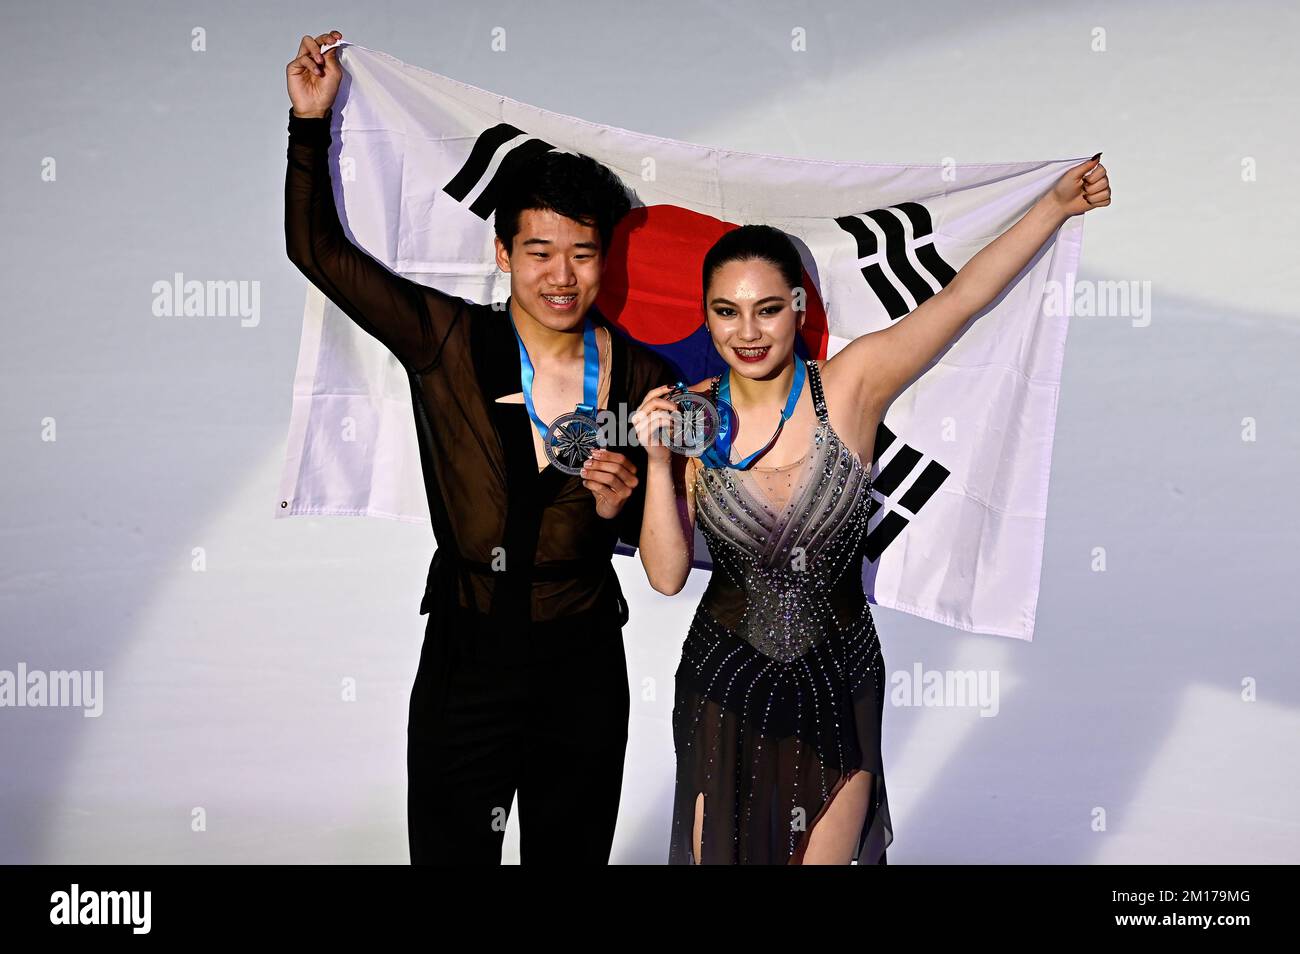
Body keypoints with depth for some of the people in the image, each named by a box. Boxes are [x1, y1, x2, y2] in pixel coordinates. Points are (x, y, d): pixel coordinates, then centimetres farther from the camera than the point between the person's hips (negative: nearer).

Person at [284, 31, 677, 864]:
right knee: (448, 851, 9)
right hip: (466, 660, -1)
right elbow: (318, 248, -1)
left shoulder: (642, 377, -2)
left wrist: (620, 503, -15)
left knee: (573, 854, 16)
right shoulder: (449, 343, -5)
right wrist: (312, 119, -5)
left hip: (585, 668, 1)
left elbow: (657, 538, 6)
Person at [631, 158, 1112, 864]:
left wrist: (1057, 202, -21)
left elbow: (961, 298, -16)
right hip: (725, 692, 1)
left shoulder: (853, 384, -10)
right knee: (718, 855, 12)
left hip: (838, 691, -1)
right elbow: (666, 575, -7)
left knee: (826, 855, 12)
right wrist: (660, 462, -18)